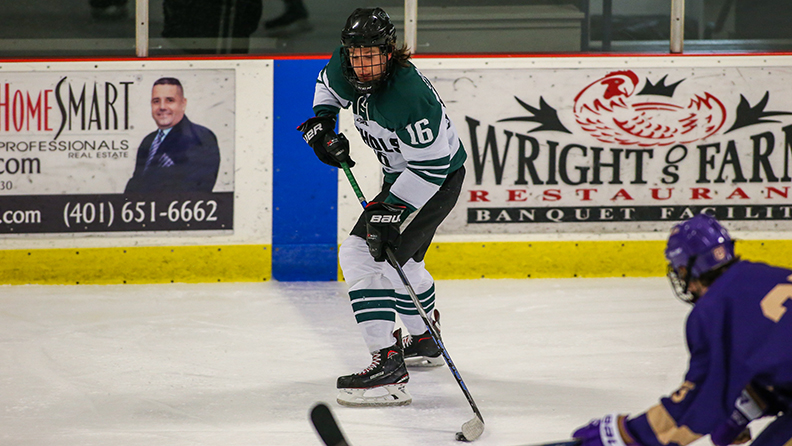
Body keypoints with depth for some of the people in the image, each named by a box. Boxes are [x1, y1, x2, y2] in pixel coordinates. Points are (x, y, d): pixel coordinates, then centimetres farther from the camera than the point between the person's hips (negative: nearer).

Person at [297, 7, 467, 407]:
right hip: (403, 175, 10)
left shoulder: (408, 95, -33)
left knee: (363, 254, -20)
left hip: (439, 179, -10)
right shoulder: (345, 67, -8)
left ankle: (388, 365, -28)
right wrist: (321, 122, 1)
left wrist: (392, 210, -31)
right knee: (399, 260, 25)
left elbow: (431, 165, -31)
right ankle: (424, 341, 50)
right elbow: (329, 85, 18)